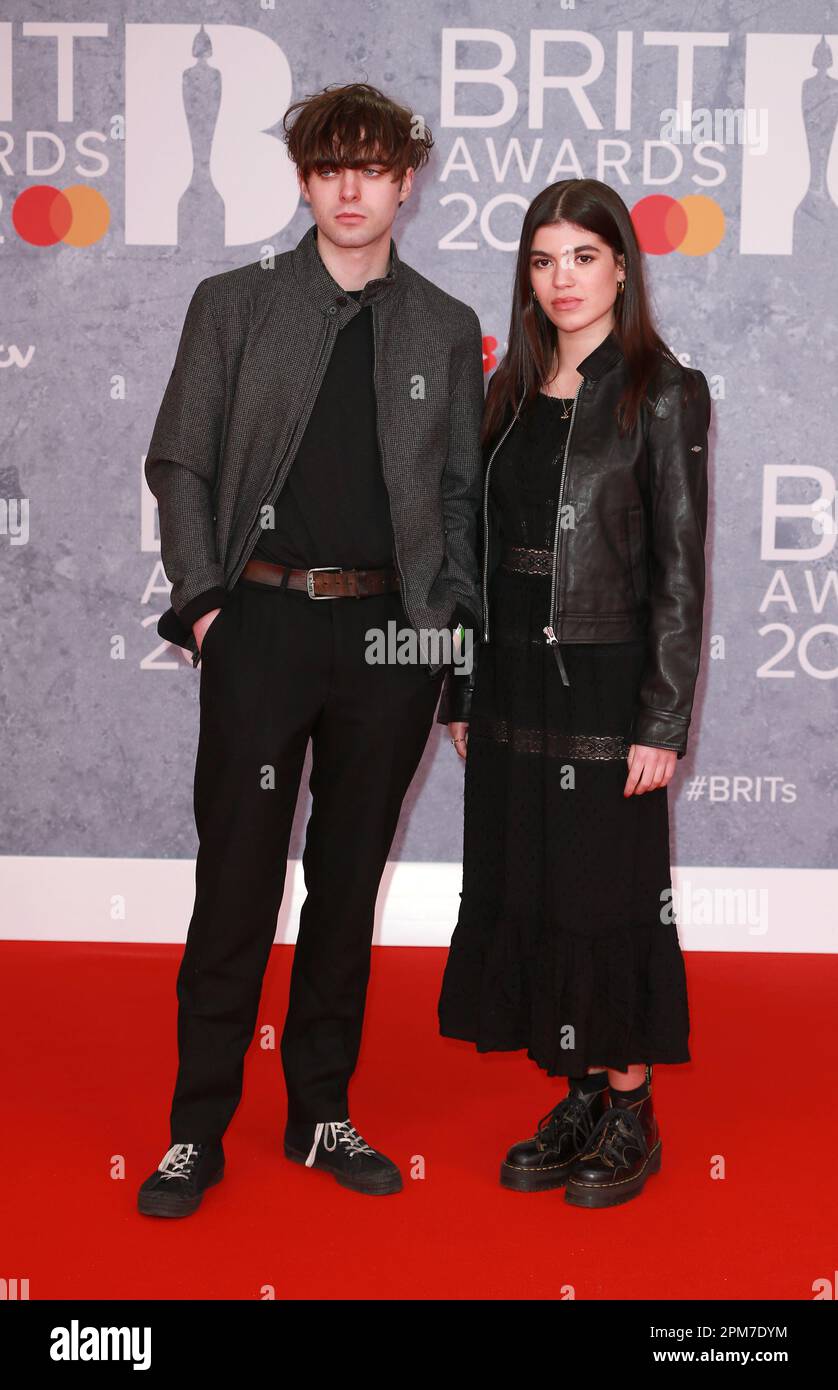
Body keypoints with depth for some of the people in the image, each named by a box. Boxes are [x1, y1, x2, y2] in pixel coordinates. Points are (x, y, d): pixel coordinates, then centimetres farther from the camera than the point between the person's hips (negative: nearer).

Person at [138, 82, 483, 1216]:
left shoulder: (449, 331, 11)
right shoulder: (234, 305, 7)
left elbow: (464, 492, 13)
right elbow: (179, 462, 5)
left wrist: (454, 611, 0)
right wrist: (203, 598, -5)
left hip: (393, 633, 2)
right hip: (263, 622, -2)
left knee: (351, 879, 9)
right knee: (236, 878, -1)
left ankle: (321, 1114, 23)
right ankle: (197, 1132, 12)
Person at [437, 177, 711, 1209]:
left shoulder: (664, 393, -5)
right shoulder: (512, 391, 11)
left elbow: (679, 568, -9)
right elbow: (483, 548, 11)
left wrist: (663, 723, -13)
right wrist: (462, 692, 9)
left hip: (605, 684, -6)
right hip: (511, 684, 6)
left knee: (608, 894, 3)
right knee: (522, 890, 10)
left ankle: (631, 1112, 20)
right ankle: (578, 1097, 26)